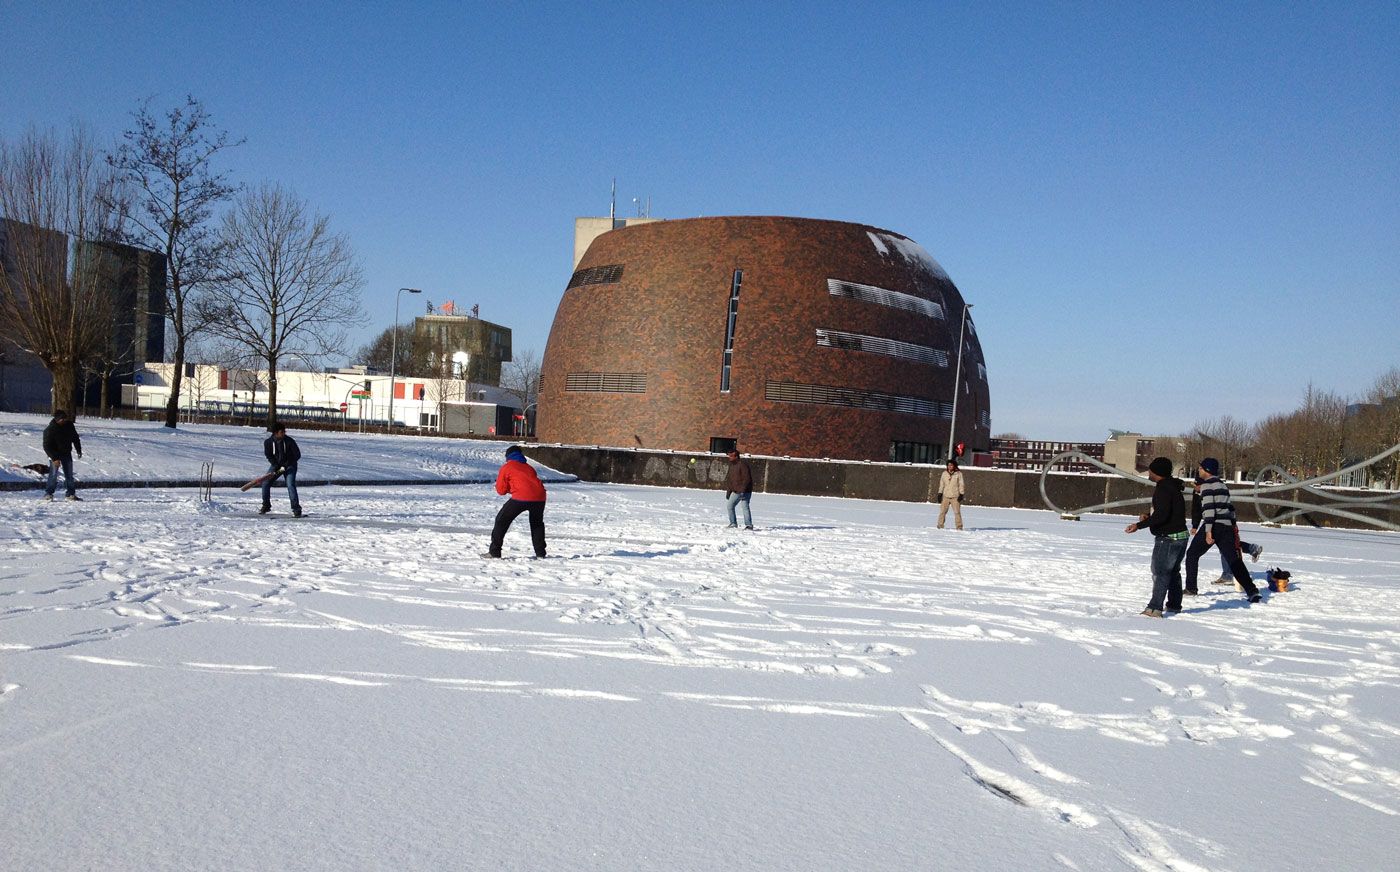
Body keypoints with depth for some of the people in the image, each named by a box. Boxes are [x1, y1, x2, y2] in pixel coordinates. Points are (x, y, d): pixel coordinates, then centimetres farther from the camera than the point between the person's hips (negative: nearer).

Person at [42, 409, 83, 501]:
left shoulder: (69, 424, -6)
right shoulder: (50, 429, -21)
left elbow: (75, 438, 10)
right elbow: (47, 446, -19)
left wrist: (79, 450, 10)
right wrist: (55, 459, -25)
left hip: (66, 453, 5)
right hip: (55, 454, -5)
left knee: (69, 474, 6)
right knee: (54, 474, -14)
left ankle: (71, 494, 12)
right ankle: (48, 493, -7)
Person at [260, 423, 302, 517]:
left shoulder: (290, 441, -19)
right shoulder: (268, 442, -11)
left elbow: (297, 455, -15)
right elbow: (269, 456, -3)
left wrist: (285, 466, -20)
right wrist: (276, 466, -18)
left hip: (289, 466, -4)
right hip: (276, 465, 4)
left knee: (291, 485, -20)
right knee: (265, 483, -2)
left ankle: (296, 509, -18)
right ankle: (266, 506, 18)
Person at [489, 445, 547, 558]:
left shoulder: (506, 467, 13)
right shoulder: (529, 467, 29)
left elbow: (501, 490, 14)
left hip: (521, 498, -5)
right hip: (539, 497, 5)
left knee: (502, 520, 10)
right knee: (537, 523, 28)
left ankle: (494, 552, 5)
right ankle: (540, 552, 23)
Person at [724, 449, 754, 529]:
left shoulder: (742, 464, -15)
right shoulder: (732, 465, 13)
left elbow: (746, 478, -20)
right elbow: (729, 479, 20)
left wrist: (742, 490, -24)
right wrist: (728, 491, 15)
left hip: (744, 491, -9)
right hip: (735, 491, 9)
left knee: (745, 507, -8)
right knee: (730, 506, 8)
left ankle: (749, 525, -3)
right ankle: (733, 523, 14)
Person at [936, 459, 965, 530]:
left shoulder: (958, 473, -1)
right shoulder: (944, 473, 8)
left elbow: (961, 484, 0)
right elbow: (941, 484, 13)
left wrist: (961, 494, -6)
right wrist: (940, 494, 9)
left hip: (955, 497, -3)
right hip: (945, 496, 3)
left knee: (957, 512, -6)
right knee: (942, 511, 0)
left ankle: (959, 527, 2)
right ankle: (940, 526, 8)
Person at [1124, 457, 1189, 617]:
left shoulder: (1163, 489, -19)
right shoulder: (1172, 487, 15)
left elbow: (1161, 515, -26)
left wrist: (1139, 525, -25)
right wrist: (1149, 515, 8)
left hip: (1167, 538, -10)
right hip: (1180, 536, 10)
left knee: (1160, 572, -9)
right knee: (1173, 572, 18)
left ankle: (1155, 608, -11)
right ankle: (1174, 606, 26)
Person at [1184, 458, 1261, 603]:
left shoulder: (1207, 485, -6)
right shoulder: (1223, 485, 20)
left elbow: (1209, 508, -16)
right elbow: (1230, 507, 22)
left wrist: (1208, 530, -20)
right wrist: (1233, 527, 25)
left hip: (1213, 525, -7)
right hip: (1227, 526, 7)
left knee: (1192, 554, 7)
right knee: (1234, 559, 5)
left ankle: (1190, 588, 8)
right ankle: (1252, 591, -6)